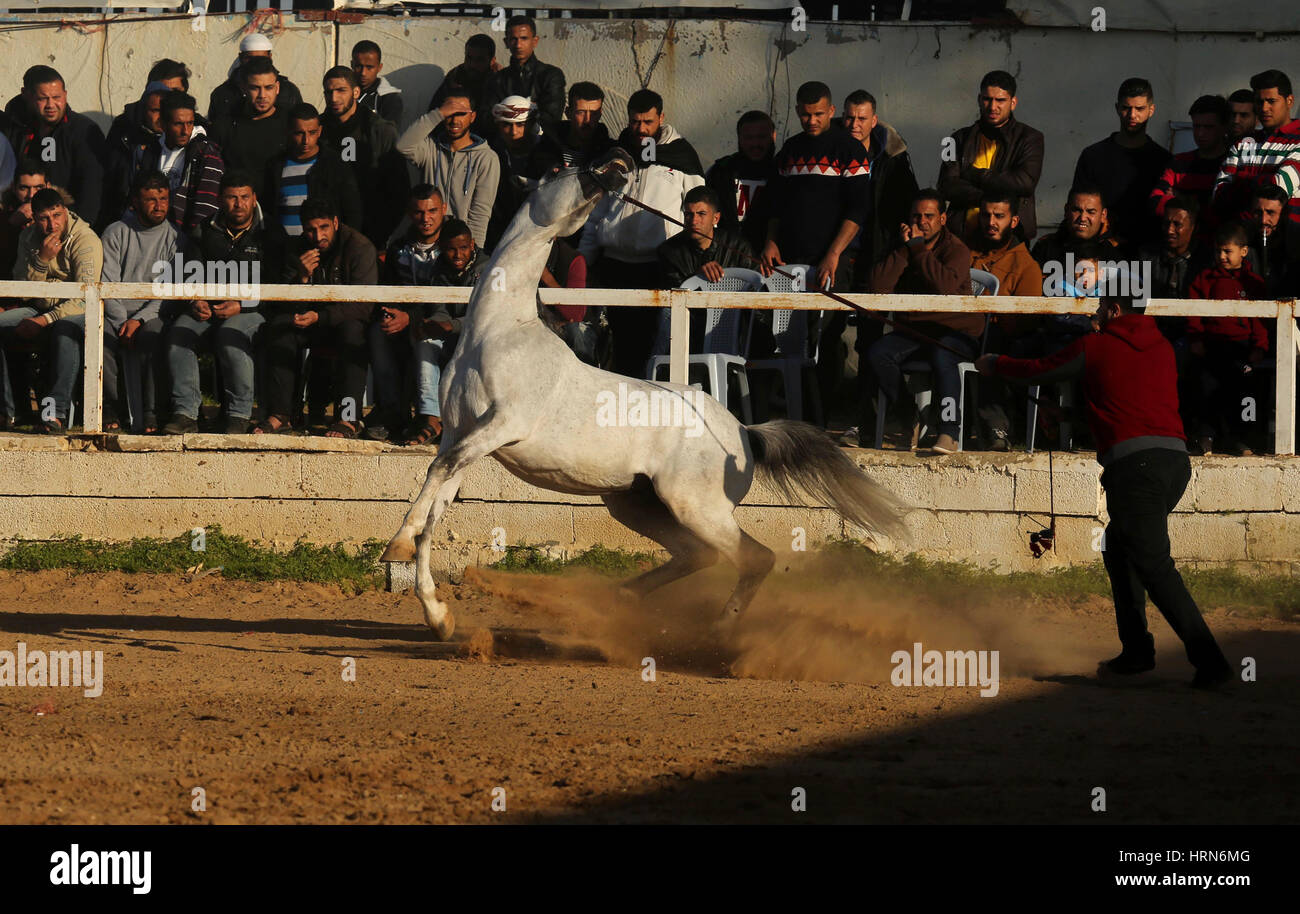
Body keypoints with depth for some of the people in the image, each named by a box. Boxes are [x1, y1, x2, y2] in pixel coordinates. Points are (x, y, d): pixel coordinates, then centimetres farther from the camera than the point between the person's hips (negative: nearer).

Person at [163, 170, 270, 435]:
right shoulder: (205, 232, 13)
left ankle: (239, 416, -28)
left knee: (230, 335, -37)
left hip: (251, 310, -4)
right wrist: (195, 301, -8)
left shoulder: (267, 234, 3)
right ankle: (185, 414, -27)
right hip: (208, 308, 4)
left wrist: (241, 305, -15)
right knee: (178, 334, -27)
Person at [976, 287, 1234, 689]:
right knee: (1118, 547, 23)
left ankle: (1208, 660, -22)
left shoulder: (1094, 348, 5)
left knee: (1154, 565, -11)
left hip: (1134, 462, -7)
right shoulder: (1163, 349, 20)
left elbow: (1036, 371, 19)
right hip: (1177, 458, 7)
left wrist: (993, 364, 37)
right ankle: (1136, 649, 18)